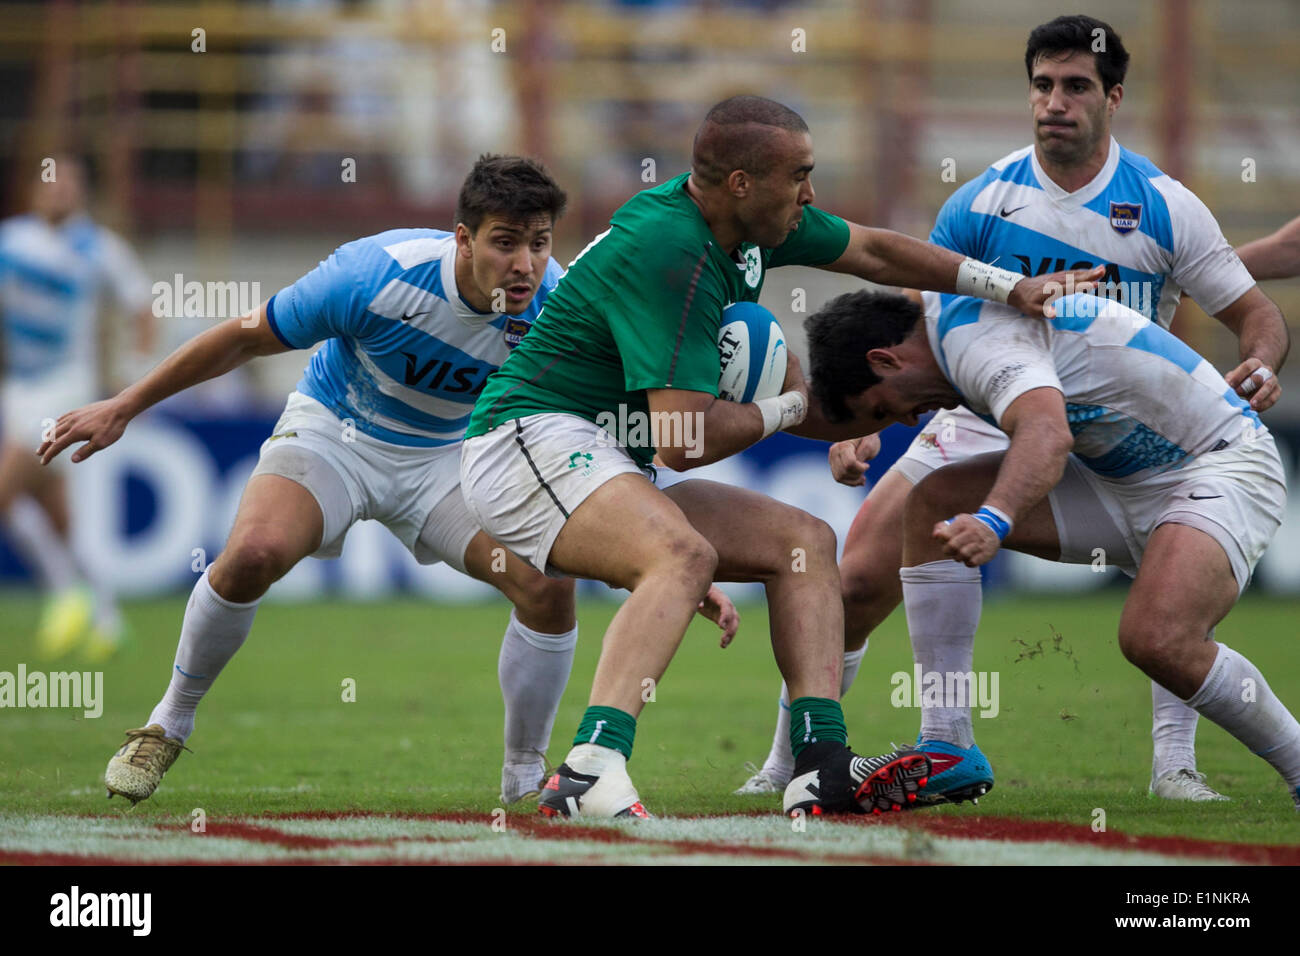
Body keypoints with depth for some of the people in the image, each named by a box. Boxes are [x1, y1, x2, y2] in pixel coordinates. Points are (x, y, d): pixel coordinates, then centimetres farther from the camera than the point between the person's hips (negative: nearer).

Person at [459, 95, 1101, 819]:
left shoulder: (747, 218, 6)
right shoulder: (670, 254, -23)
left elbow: (870, 251, 24)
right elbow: (684, 441, -26)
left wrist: (1010, 288, 22)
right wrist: (789, 409, -8)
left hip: (607, 467, 11)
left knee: (806, 542, 7)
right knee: (683, 555, -36)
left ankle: (822, 767, -8)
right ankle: (589, 776, -49)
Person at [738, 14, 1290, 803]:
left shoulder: (1164, 207, -9)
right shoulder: (981, 203, -8)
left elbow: (1255, 311, -4)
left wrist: (1262, 364, -28)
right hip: (981, 426, 1)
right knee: (857, 584, -10)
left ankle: (1174, 764, -15)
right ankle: (787, 762, 8)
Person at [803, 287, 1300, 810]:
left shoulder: (976, 337, -24)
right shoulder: (952, 311, 5)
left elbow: (1049, 433, -45)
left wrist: (994, 520, -61)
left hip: (1222, 466, -10)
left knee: (1155, 640, -35)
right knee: (933, 501, -2)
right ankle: (946, 750, -3)